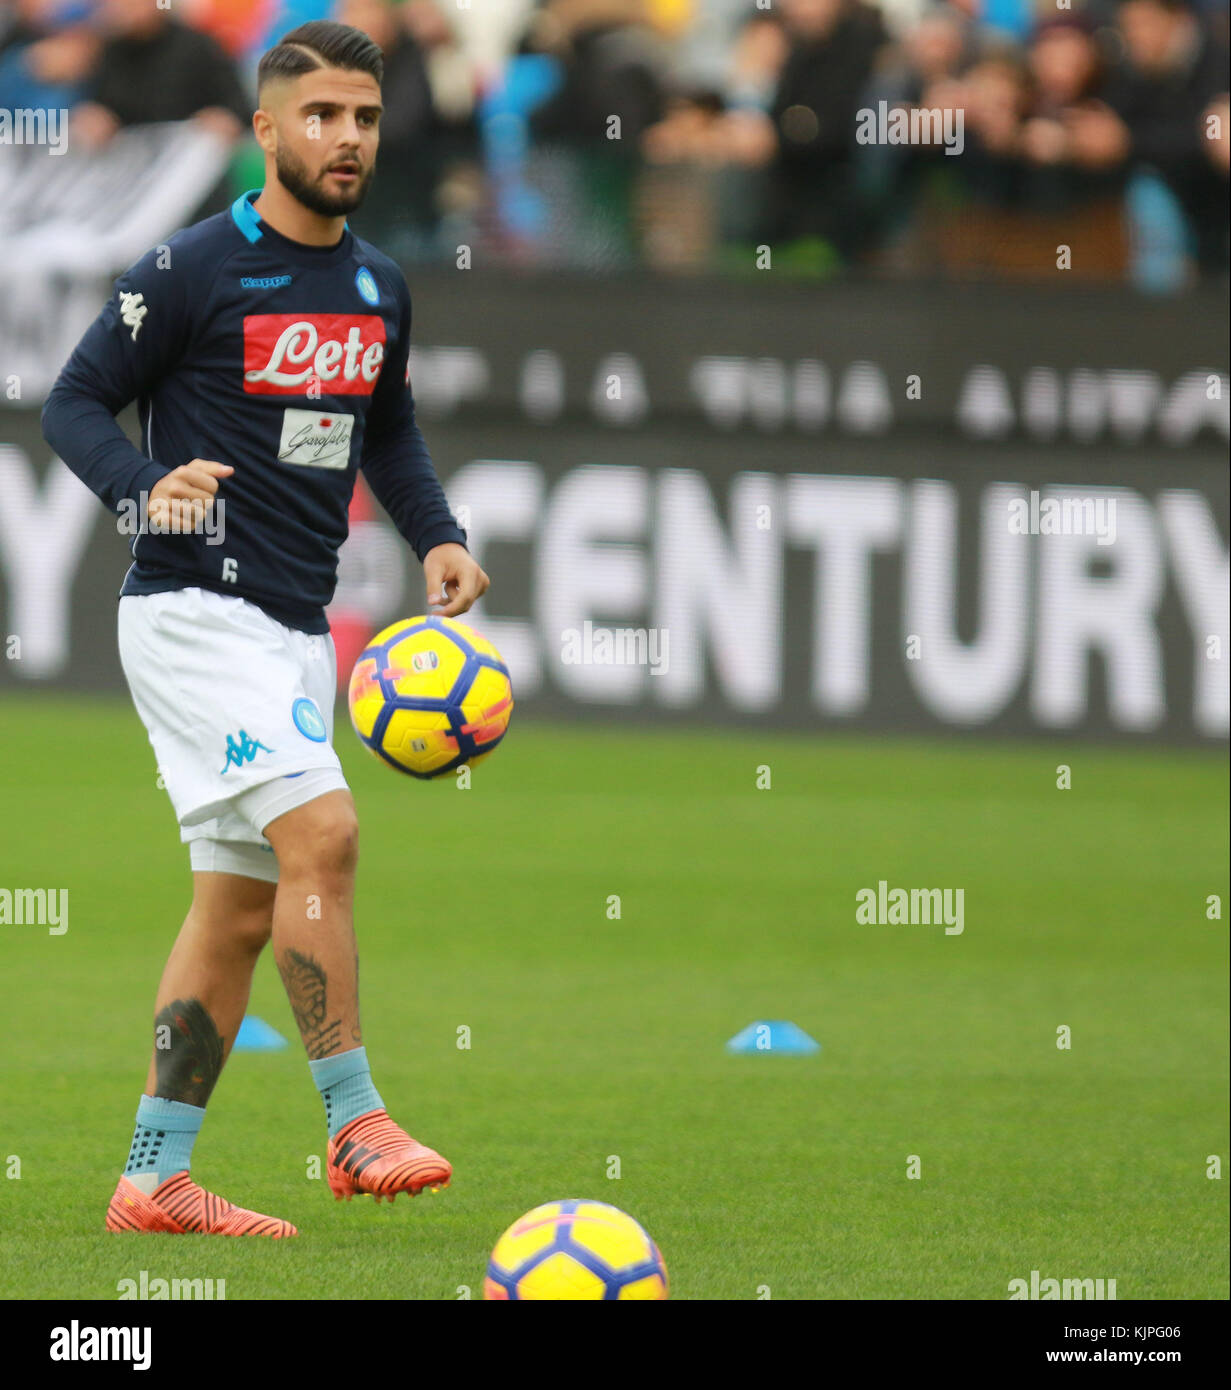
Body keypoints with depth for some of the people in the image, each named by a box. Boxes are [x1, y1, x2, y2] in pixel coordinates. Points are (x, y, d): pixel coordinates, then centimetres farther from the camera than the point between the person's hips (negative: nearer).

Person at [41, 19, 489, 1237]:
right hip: (194, 616, -8)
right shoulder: (193, 269, -10)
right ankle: (353, 1123, -17)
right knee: (319, 831, -22)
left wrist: (436, 536, 8)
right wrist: (147, 487, -26)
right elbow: (73, 403, -7)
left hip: (296, 630, 8)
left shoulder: (376, 288, 11)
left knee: (240, 905, 8)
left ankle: (154, 1180, 14)